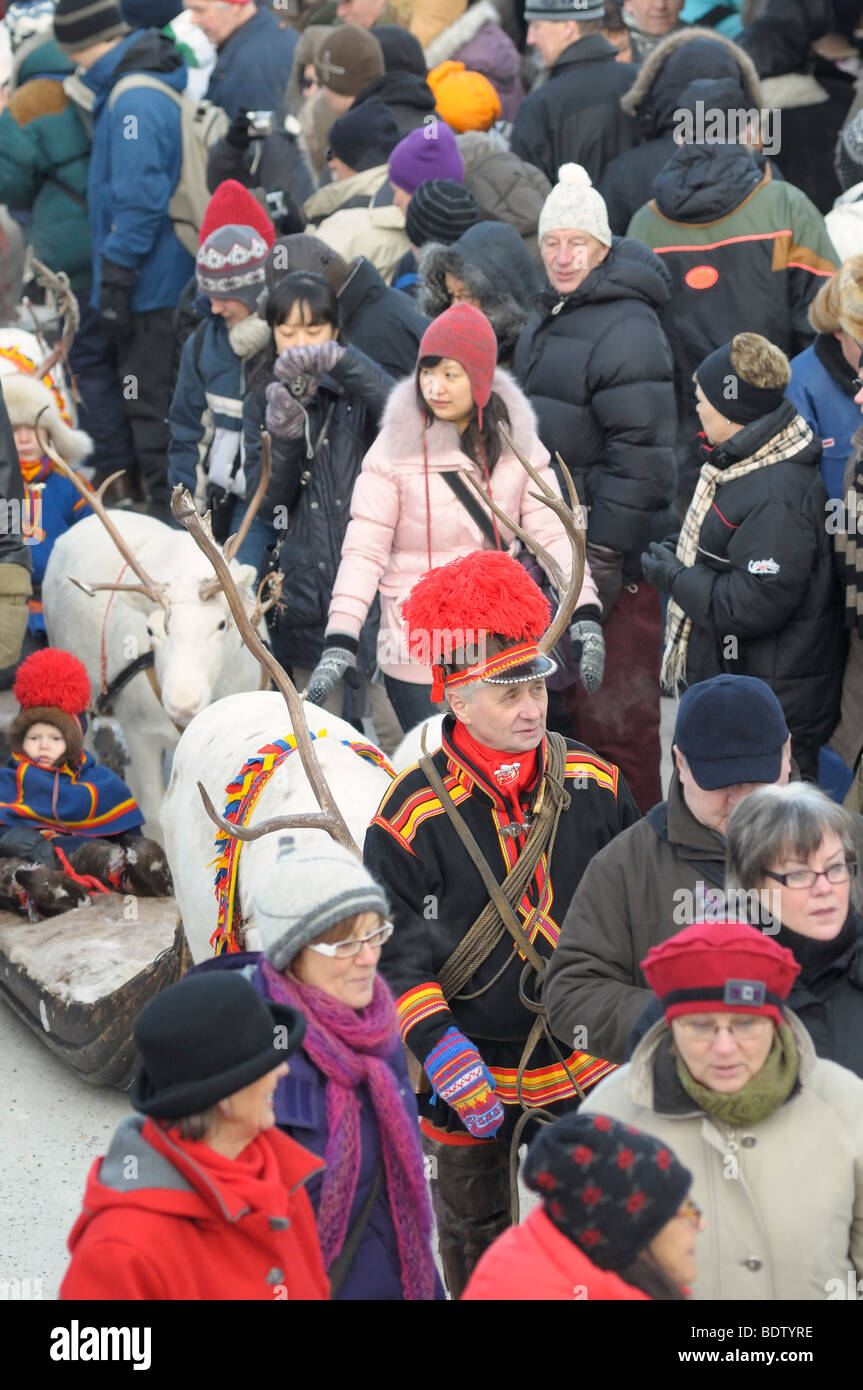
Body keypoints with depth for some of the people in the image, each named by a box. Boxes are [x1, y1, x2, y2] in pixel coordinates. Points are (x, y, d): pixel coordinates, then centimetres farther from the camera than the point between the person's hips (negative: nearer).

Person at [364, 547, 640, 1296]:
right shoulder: (414, 813, -16)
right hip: (474, 1078, -2)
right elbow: (395, 954, -13)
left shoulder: (592, 783, -5)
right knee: (475, 1234, 16)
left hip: (586, 1064, 3)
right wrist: (442, 1053, -21)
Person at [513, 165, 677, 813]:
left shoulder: (627, 329, -18)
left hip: (615, 548, -10)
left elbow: (641, 454, -22)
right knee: (571, 702, 19)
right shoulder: (546, 318, 14)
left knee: (615, 711, -6)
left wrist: (603, 555, -22)